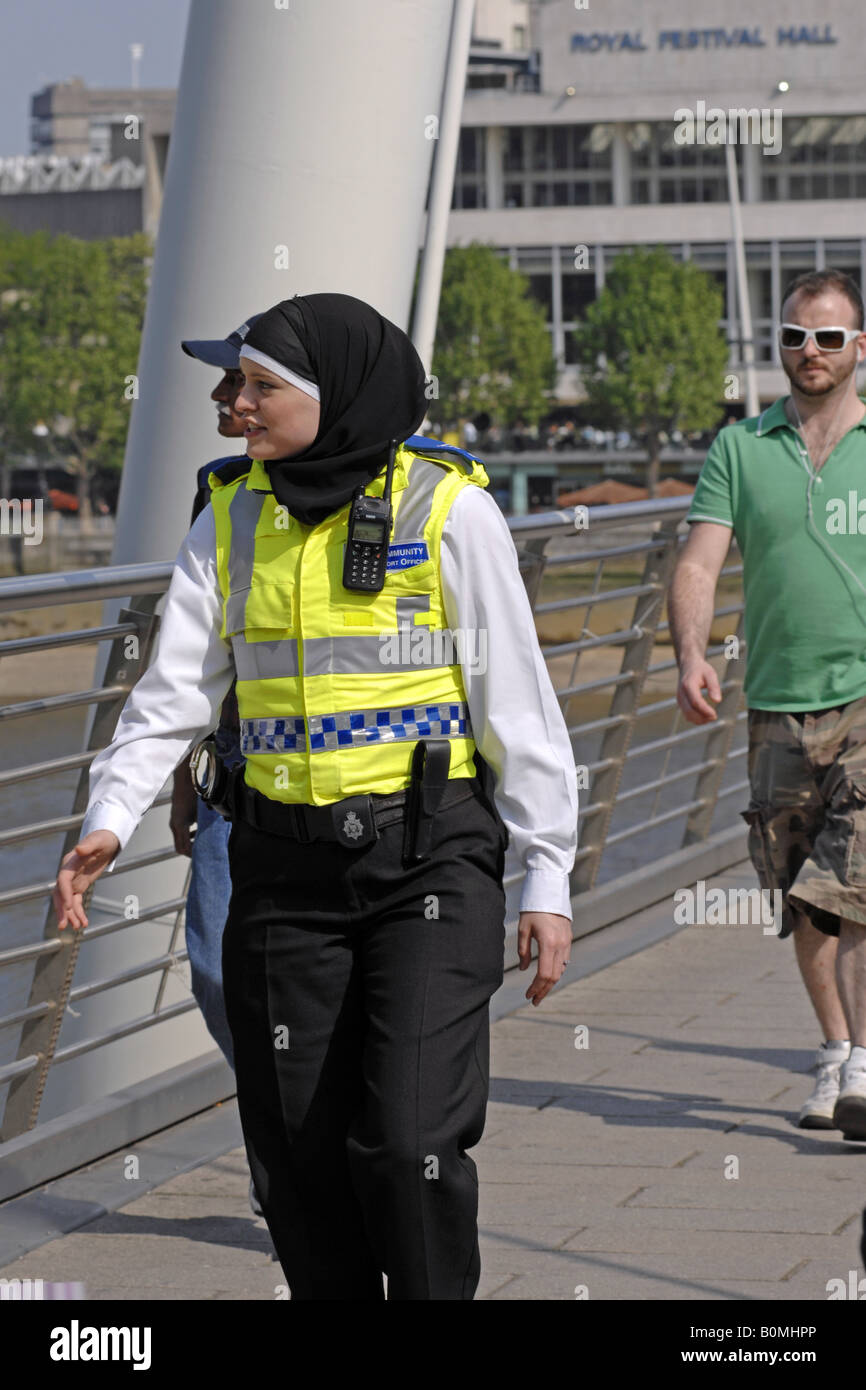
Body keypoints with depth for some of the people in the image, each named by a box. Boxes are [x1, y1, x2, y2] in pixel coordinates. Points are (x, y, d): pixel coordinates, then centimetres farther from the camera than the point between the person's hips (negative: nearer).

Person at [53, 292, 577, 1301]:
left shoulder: (447, 508, -5)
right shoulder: (232, 518, 7)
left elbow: (518, 702, -2)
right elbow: (175, 690, 5)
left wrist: (547, 880, -4)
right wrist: (109, 819, -12)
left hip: (429, 863, -4)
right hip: (285, 866, 4)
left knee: (409, 1141, -13)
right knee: (296, 1145, 5)